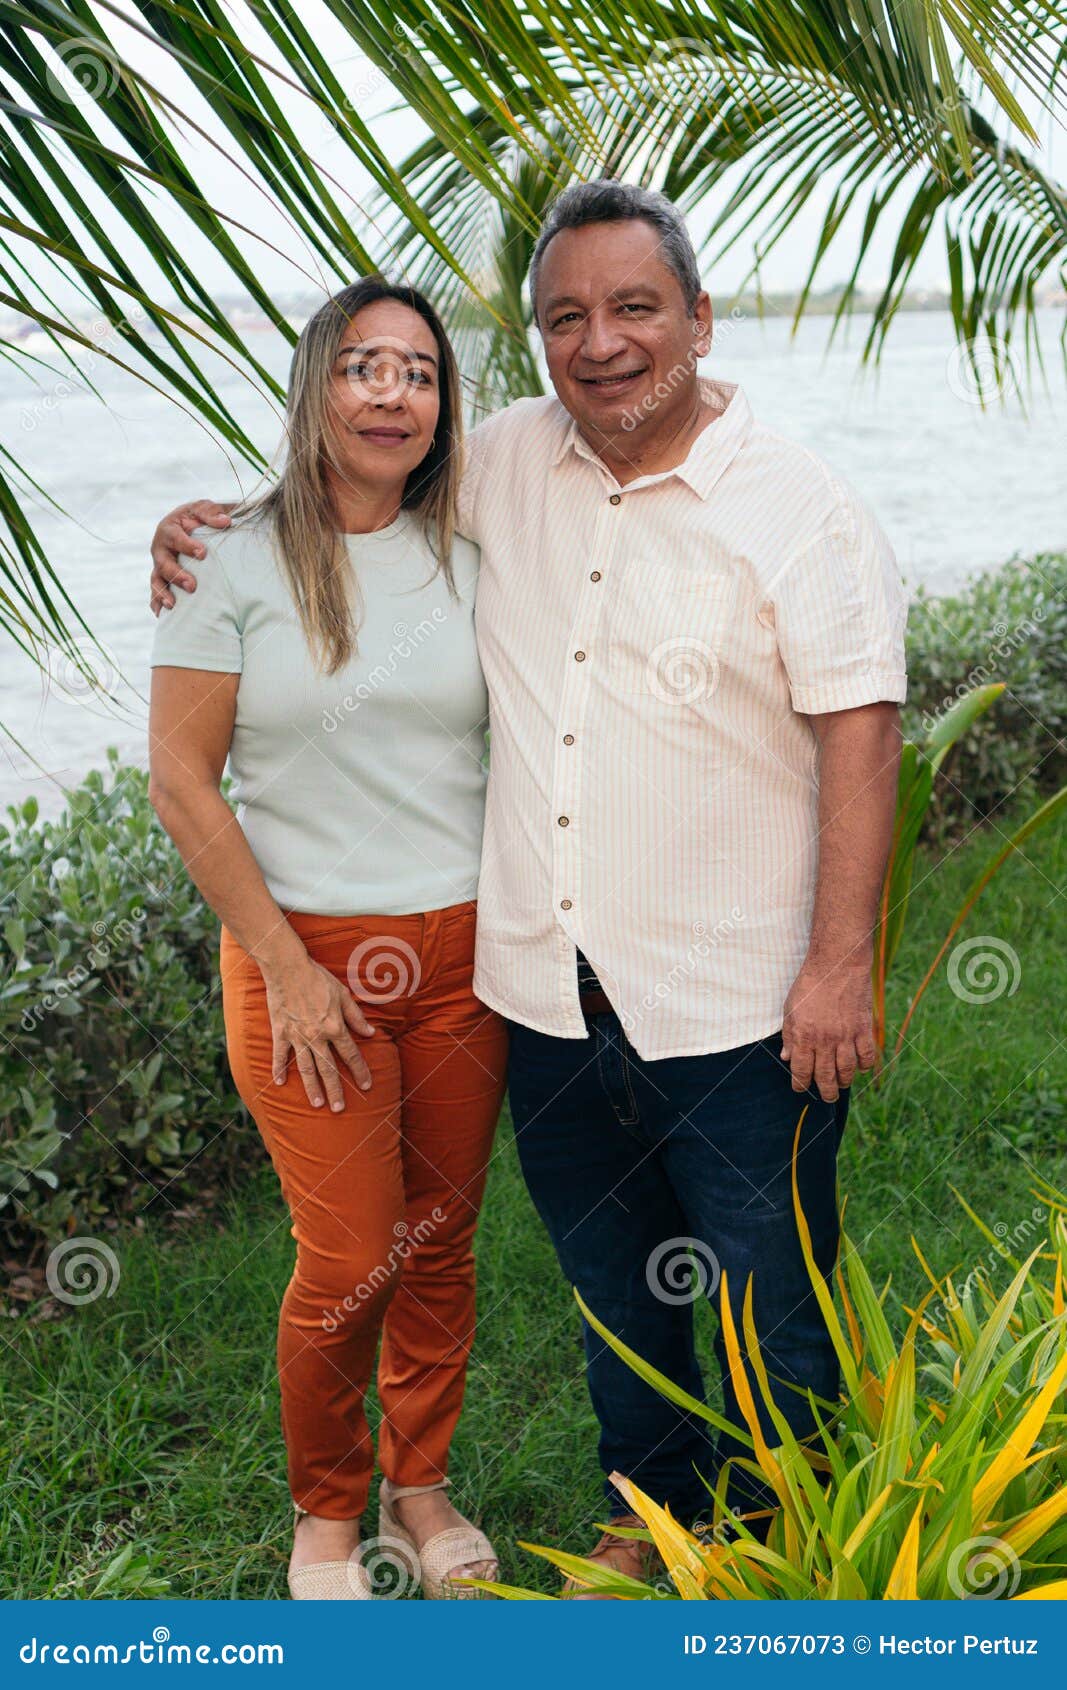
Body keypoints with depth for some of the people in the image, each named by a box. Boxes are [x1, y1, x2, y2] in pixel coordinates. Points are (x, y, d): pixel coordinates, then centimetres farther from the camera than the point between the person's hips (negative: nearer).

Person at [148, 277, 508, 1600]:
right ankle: (323, 1512, 25)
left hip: (464, 950, 4)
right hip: (310, 951, -3)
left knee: (441, 1242, 12)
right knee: (350, 1261, 0)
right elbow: (181, 780, -7)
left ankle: (421, 1489, 34)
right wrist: (287, 968, -10)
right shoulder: (238, 560, -6)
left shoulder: (464, 558, 5)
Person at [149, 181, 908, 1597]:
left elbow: (860, 737, -13)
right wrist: (223, 517, 9)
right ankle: (649, 1511, 44)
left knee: (772, 1300, 9)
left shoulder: (802, 512, -10)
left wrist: (839, 965, -16)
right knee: (611, 1283, 22)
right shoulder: (506, 462, 4)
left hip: (735, 1003, -5)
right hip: (547, 993, 5)